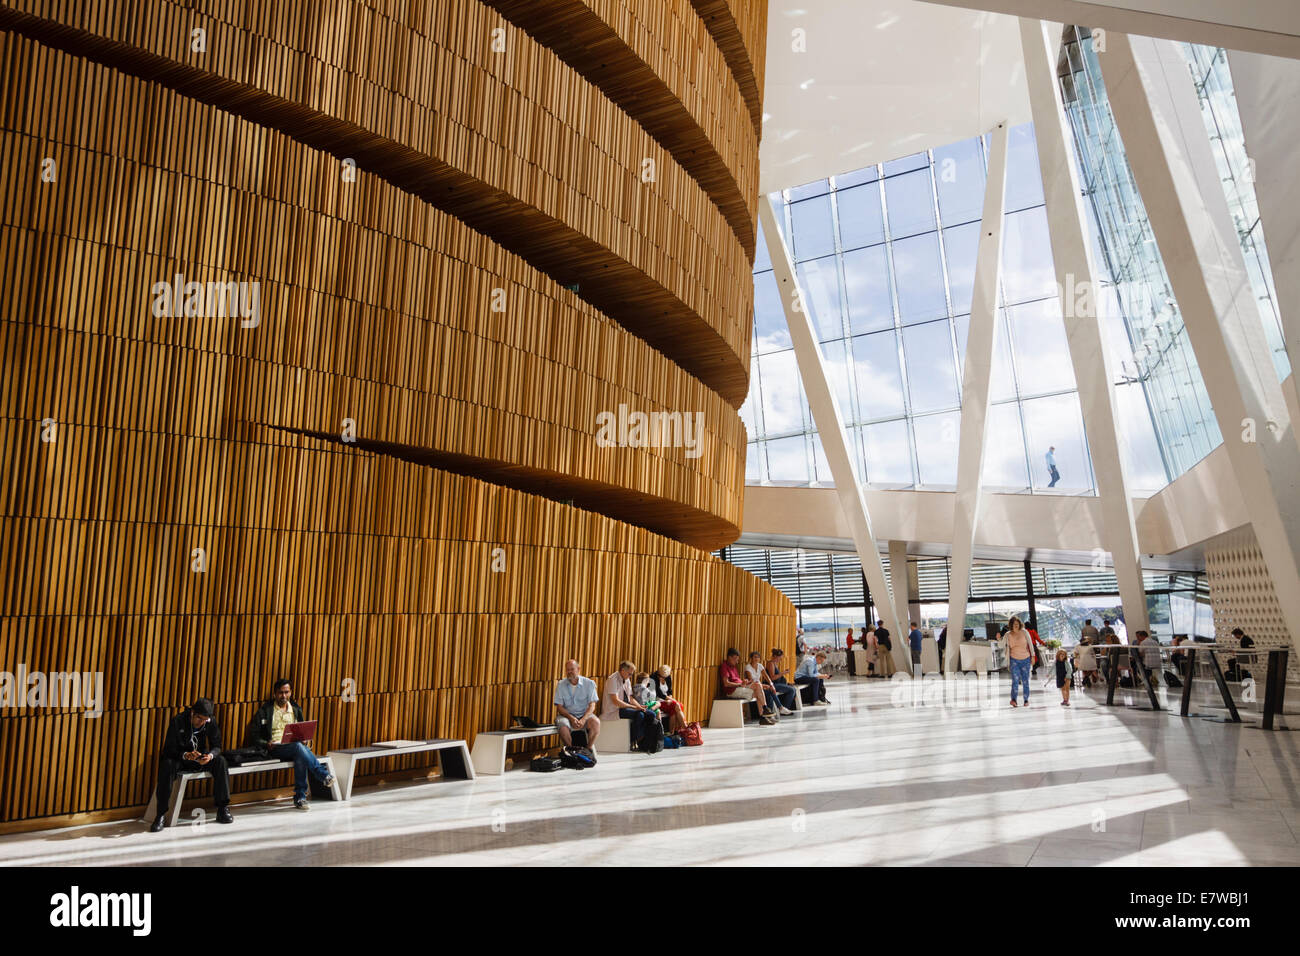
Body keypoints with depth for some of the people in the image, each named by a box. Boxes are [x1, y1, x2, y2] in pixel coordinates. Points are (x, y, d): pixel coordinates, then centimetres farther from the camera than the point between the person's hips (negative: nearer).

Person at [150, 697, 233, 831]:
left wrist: (210, 755, -30)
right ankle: (161, 814, -30)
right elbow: (168, 750, -19)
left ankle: (222, 808, -18)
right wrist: (186, 755, -39)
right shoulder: (177, 721, -19)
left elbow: (216, 746, -5)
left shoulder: (211, 722, -9)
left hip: (200, 759, 3)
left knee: (220, 761, -24)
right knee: (167, 765, -35)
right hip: (179, 759, -2)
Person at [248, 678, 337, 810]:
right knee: (298, 746, -37)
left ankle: (300, 798, -34)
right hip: (275, 748, -3)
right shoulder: (265, 710, 7)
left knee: (300, 757, -36)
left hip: (295, 746, 4)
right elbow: (253, 734, 3)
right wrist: (266, 744, -16)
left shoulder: (296, 709, 19)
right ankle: (324, 775, -35)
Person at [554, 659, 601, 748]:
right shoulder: (561, 685, 3)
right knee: (563, 727, -33)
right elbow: (559, 707, 0)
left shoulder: (589, 683, 0)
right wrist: (571, 718, -19)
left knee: (595, 722, -31)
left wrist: (583, 719, -22)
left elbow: (592, 706, -3)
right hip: (567, 715, 0)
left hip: (585, 714, 0)